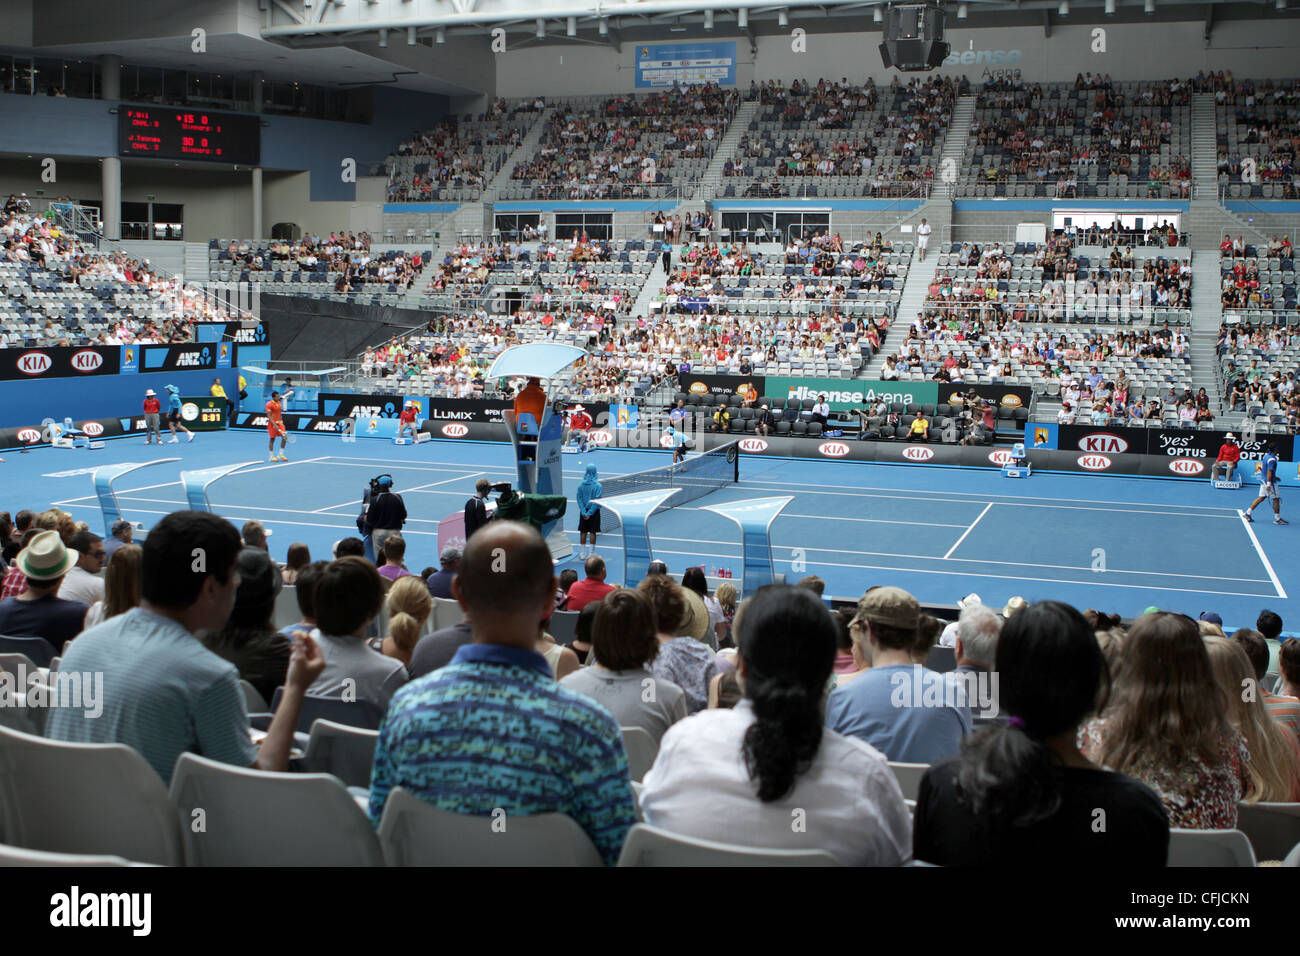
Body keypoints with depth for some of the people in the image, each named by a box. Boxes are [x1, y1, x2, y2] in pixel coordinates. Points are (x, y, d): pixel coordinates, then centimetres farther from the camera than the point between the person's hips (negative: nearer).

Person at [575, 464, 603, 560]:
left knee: (583, 532, 10)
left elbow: (579, 499, -5)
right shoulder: (597, 485, -12)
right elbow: (596, 501, -14)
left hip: (584, 511, 2)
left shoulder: (581, 484, -4)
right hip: (594, 511, -2)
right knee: (592, 532, 5)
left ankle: (582, 553, 15)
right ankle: (591, 553, 7)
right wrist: (590, 513, -11)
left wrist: (584, 512, -5)